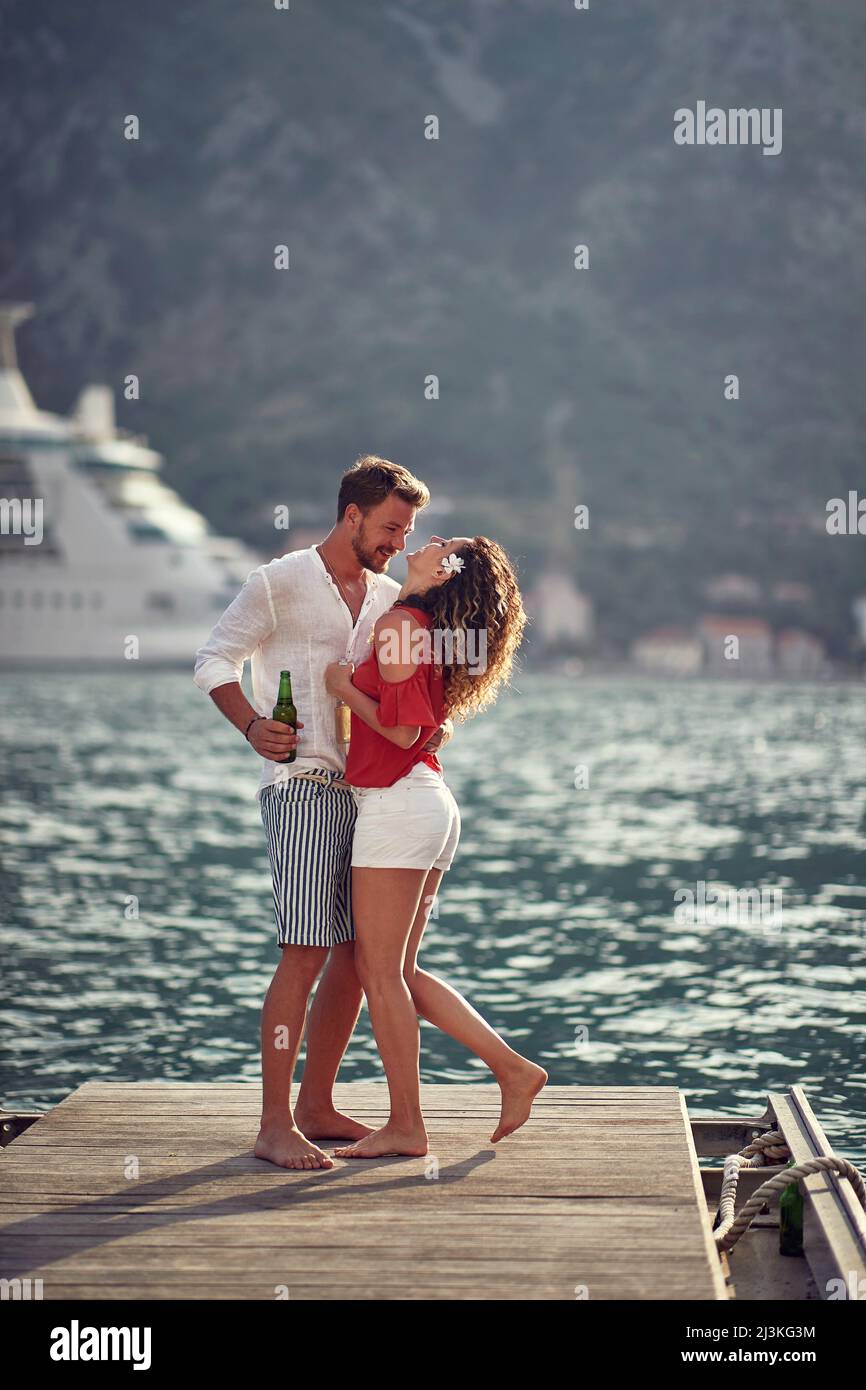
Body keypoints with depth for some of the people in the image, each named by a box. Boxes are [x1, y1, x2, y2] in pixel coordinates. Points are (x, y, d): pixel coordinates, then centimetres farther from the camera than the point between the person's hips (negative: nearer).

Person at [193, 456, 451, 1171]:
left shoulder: (390, 597, 15)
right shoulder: (281, 582, -2)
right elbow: (214, 659, 1)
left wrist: (438, 721, 0)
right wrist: (252, 724, -16)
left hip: (369, 787, 7)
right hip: (304, 783, -7)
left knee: (358, 950, 8)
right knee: (306, 952, -12)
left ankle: (317, 1105, 19)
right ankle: (276, 1126, -9)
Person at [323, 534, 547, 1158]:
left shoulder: (399, 623, -11)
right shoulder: (431, 628, 16)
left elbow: (403, 729, -19)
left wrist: (345, 686, -7)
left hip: (397, 803, -9)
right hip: (431, 803, 9)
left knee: (381, 972, -2)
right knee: (396, 971, 14)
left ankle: (405, 1126, 3)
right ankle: (512, 1067, 13)